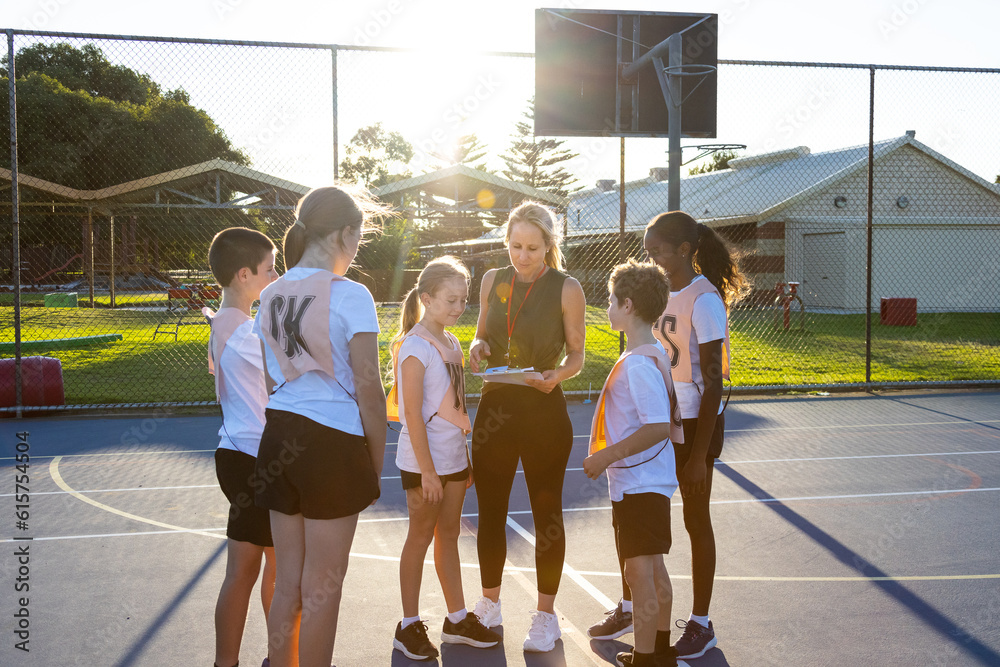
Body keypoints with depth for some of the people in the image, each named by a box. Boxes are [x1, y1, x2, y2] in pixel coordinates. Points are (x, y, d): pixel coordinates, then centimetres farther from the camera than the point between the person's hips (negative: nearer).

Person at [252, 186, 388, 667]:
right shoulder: (350, 295, -12)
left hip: (278, 435, 7)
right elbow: (367, 388, -12)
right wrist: (376, 460, -3)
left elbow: (269, 380, 14)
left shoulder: (271, 296, 8)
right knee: (322, 588, 6)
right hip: (333, 444, -6)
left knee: (288, 582, 17)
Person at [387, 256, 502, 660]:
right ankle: (409, 627, 16)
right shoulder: (415, 347, -16)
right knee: (421, 537, 3)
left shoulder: (451, 343, 9)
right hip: (424, 460, -7)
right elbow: (413, 415, -18)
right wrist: (427, 471, -19)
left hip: (453, 456, 7)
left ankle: (457, 620, 25)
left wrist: (464, 459, 15)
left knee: (449, 535, 15)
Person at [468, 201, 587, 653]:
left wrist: (557, 374, -22)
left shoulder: (566, 289, -6)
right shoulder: (493, 281, 5)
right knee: (490, 511, 12)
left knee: (546, 513, 6)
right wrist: (478, 347, -6)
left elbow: (576, 355, -1)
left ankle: (545, 616, 21)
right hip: (495, 408, 4)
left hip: (544, 411, -4)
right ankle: (489, 606, 31)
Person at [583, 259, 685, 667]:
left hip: (637, 485, -10)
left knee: (639, 572, -1)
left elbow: (659, 426, -29)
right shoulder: (657, 353, 8)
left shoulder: (637, 364, -22)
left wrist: (606, 457, -22)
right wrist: (612, 455, 20)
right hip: (651, 480, 10)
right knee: (653, 568, 20)